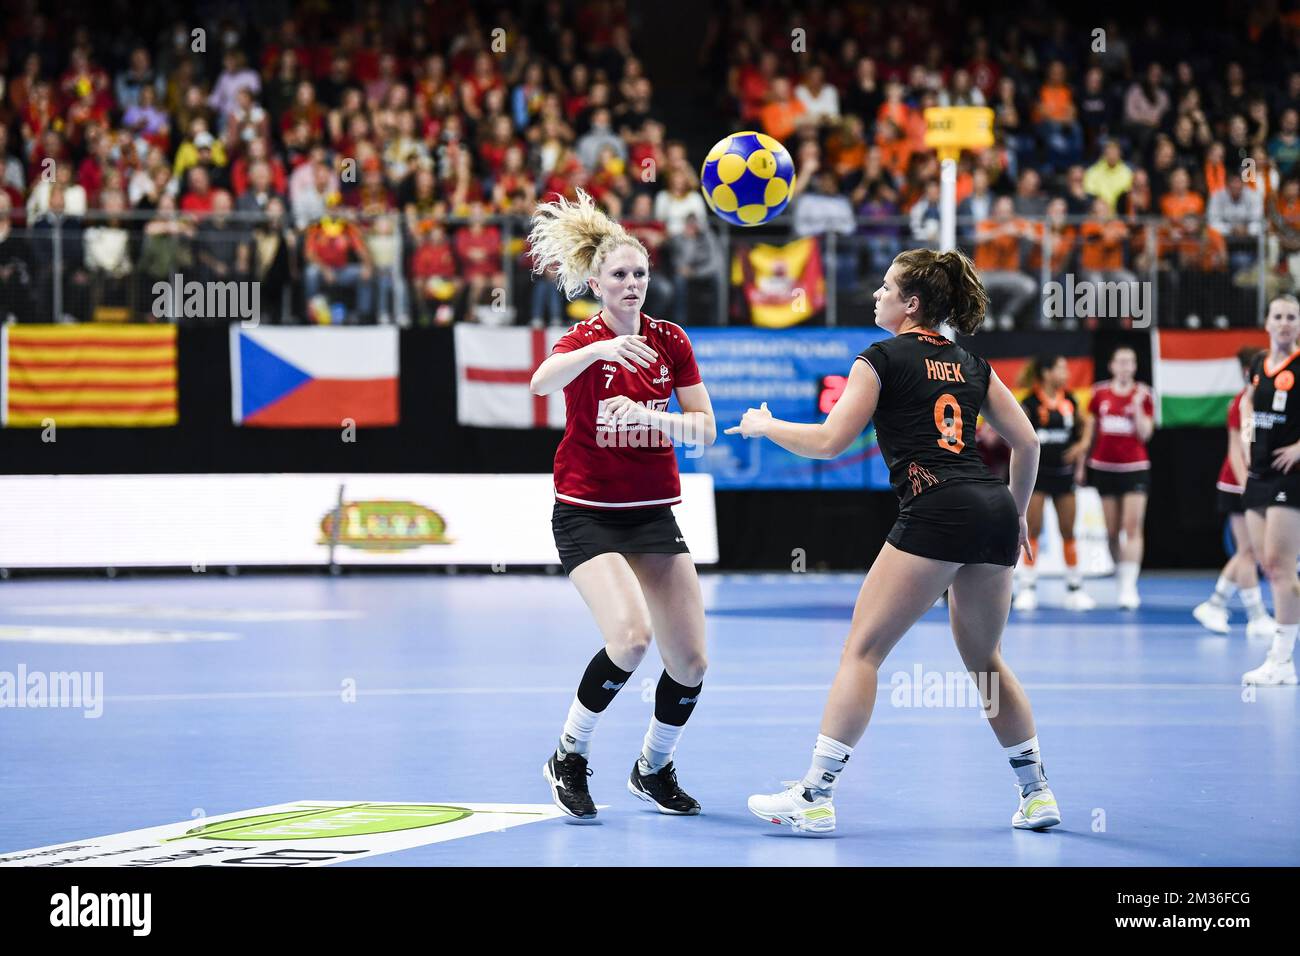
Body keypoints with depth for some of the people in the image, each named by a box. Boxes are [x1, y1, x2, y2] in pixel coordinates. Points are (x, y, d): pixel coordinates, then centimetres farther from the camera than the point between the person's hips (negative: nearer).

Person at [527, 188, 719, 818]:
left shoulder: (670, 341, 3)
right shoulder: (583, 341, -11)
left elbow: (704, 429, 1)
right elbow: (541, 383, -35)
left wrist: (655, 418, -18)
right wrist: (599, 348, -53)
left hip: (653, 516, 5)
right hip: (587, 515, -5)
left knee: (690, 661, -1)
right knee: (630, 636, -27)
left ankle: (654, 768, 25)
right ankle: (568, 758, -7)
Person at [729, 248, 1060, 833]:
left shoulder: (883, 358, 3)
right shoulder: (971, 364, 20)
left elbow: (828, 442, -1)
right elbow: (1026, 442, 17)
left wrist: (763, 426, 15)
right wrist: (1018, 514, 29)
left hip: (935, 511, -7)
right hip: (995, 513, 7)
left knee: (862, 650, -2)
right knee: (983, 659, 21)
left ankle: (814, 798, -6)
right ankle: (1037, 794, 20)